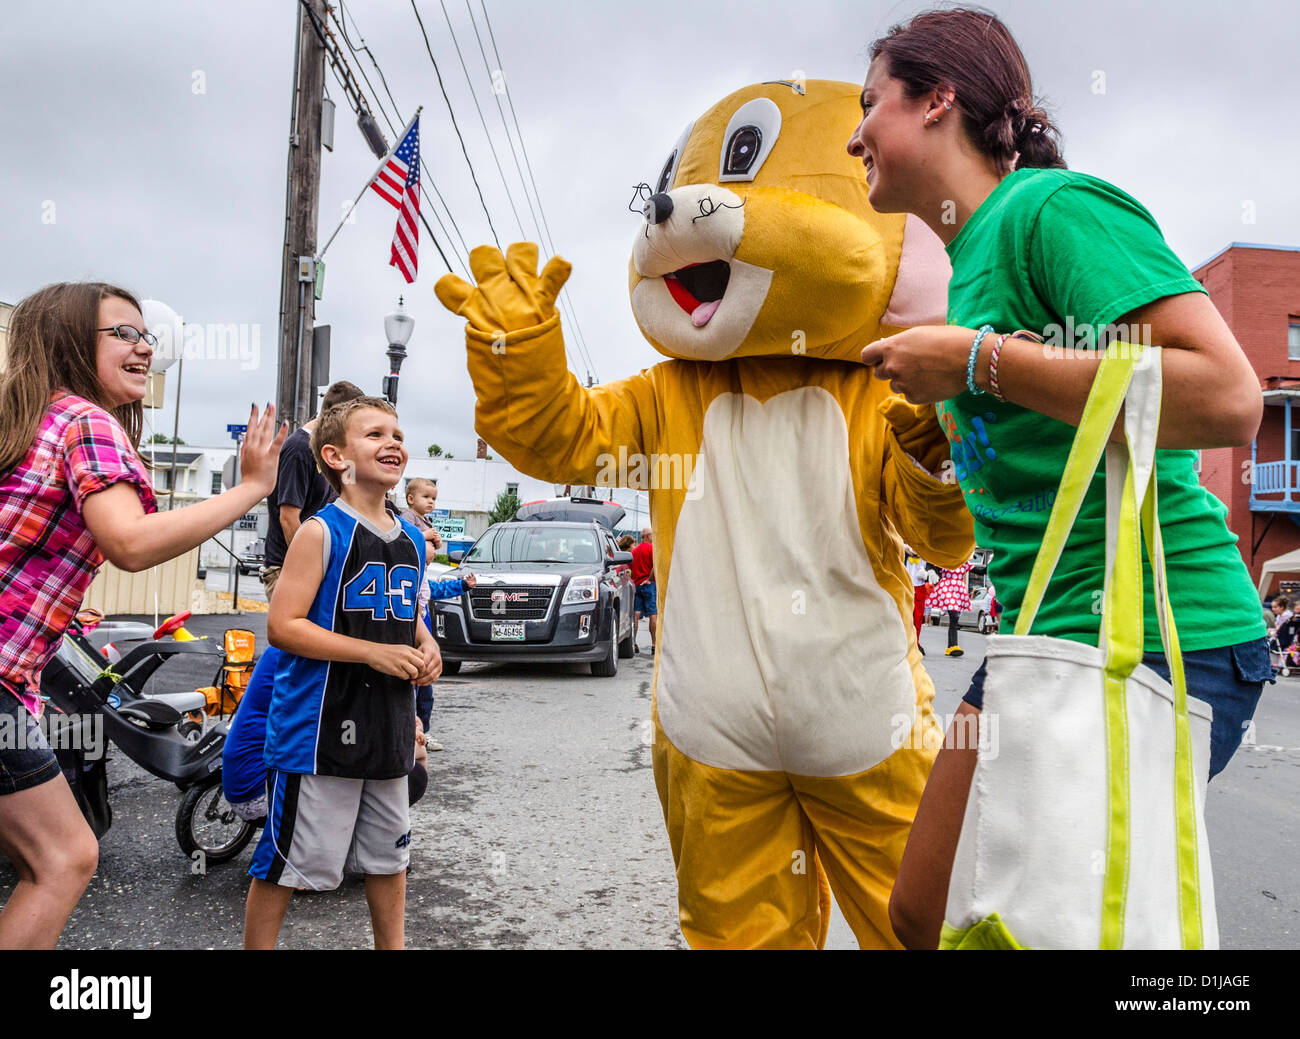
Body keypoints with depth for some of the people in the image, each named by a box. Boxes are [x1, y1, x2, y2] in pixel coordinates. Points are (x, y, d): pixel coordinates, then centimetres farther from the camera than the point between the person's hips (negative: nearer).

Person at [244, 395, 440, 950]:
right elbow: (282, 626, -17)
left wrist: (427, 647, 2)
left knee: (389, 853, 20)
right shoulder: (322, 532, -11)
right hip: (319, 727, -7)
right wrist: (376, 653, -21)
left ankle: (392, 944, 37)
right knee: (288, 858, 4)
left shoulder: (413, 540, 9)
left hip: (388, 727, 7)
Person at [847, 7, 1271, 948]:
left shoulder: (1054, 205, -11)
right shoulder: (973, 257, 16)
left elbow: (1228, 400, -24)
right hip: (1045, 632, 9)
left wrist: (978, 362, -20)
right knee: (922, 916, 14)